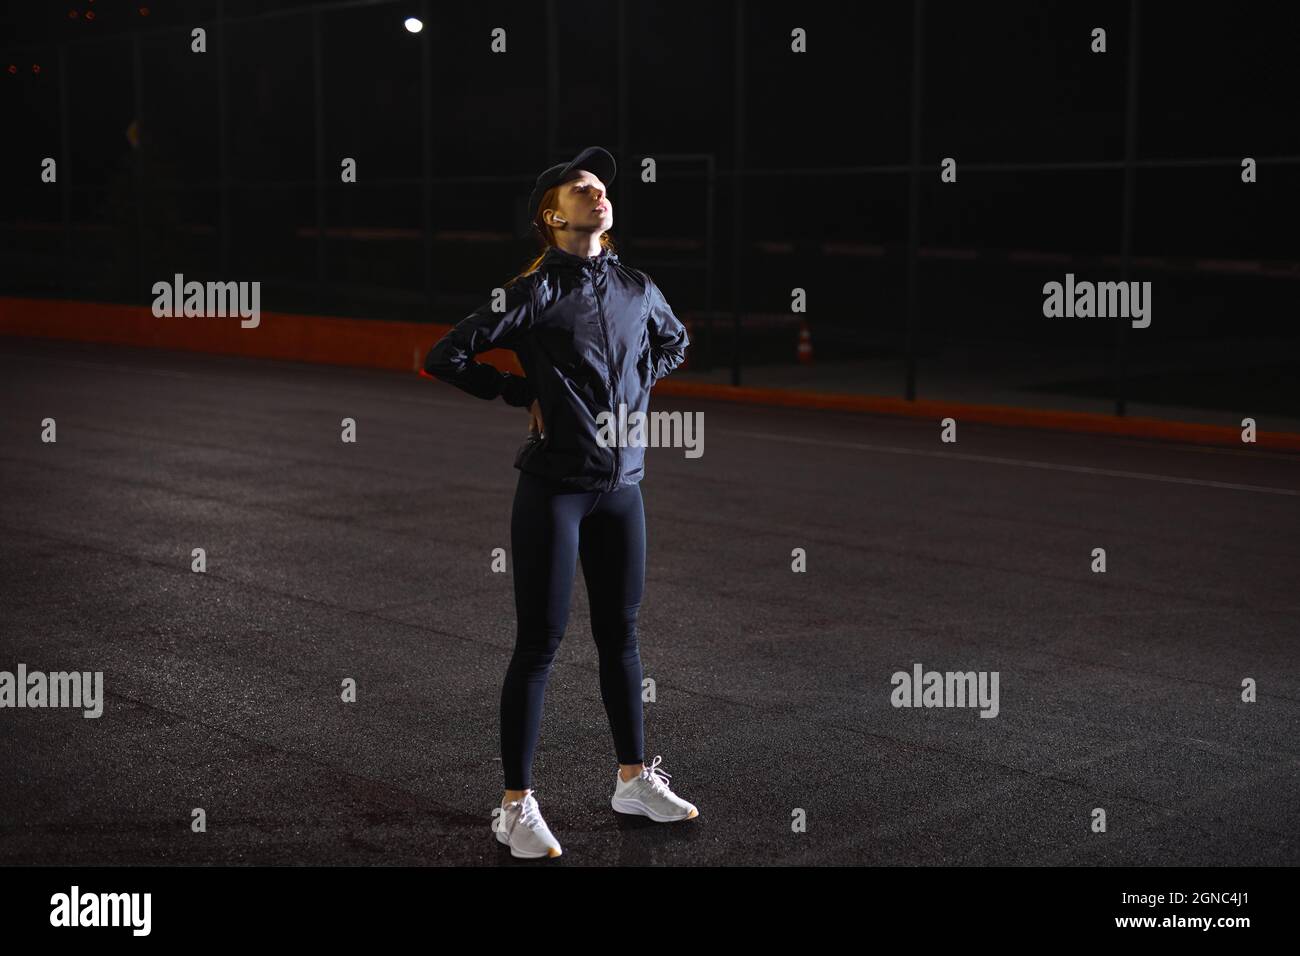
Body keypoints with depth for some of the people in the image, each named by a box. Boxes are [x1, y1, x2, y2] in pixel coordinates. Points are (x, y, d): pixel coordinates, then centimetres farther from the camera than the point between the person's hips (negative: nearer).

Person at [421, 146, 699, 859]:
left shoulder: (637, 288, 6)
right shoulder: (535, 291, -10)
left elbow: (676, 341, 28)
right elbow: (443, 358, -11)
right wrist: (524, 394, -8)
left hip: (622, 486, 5)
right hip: (555, 487, -5)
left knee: (620, 635, 15)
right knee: (539, 642, -1)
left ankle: (634, 780, 28)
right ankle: (516, 807, 7)